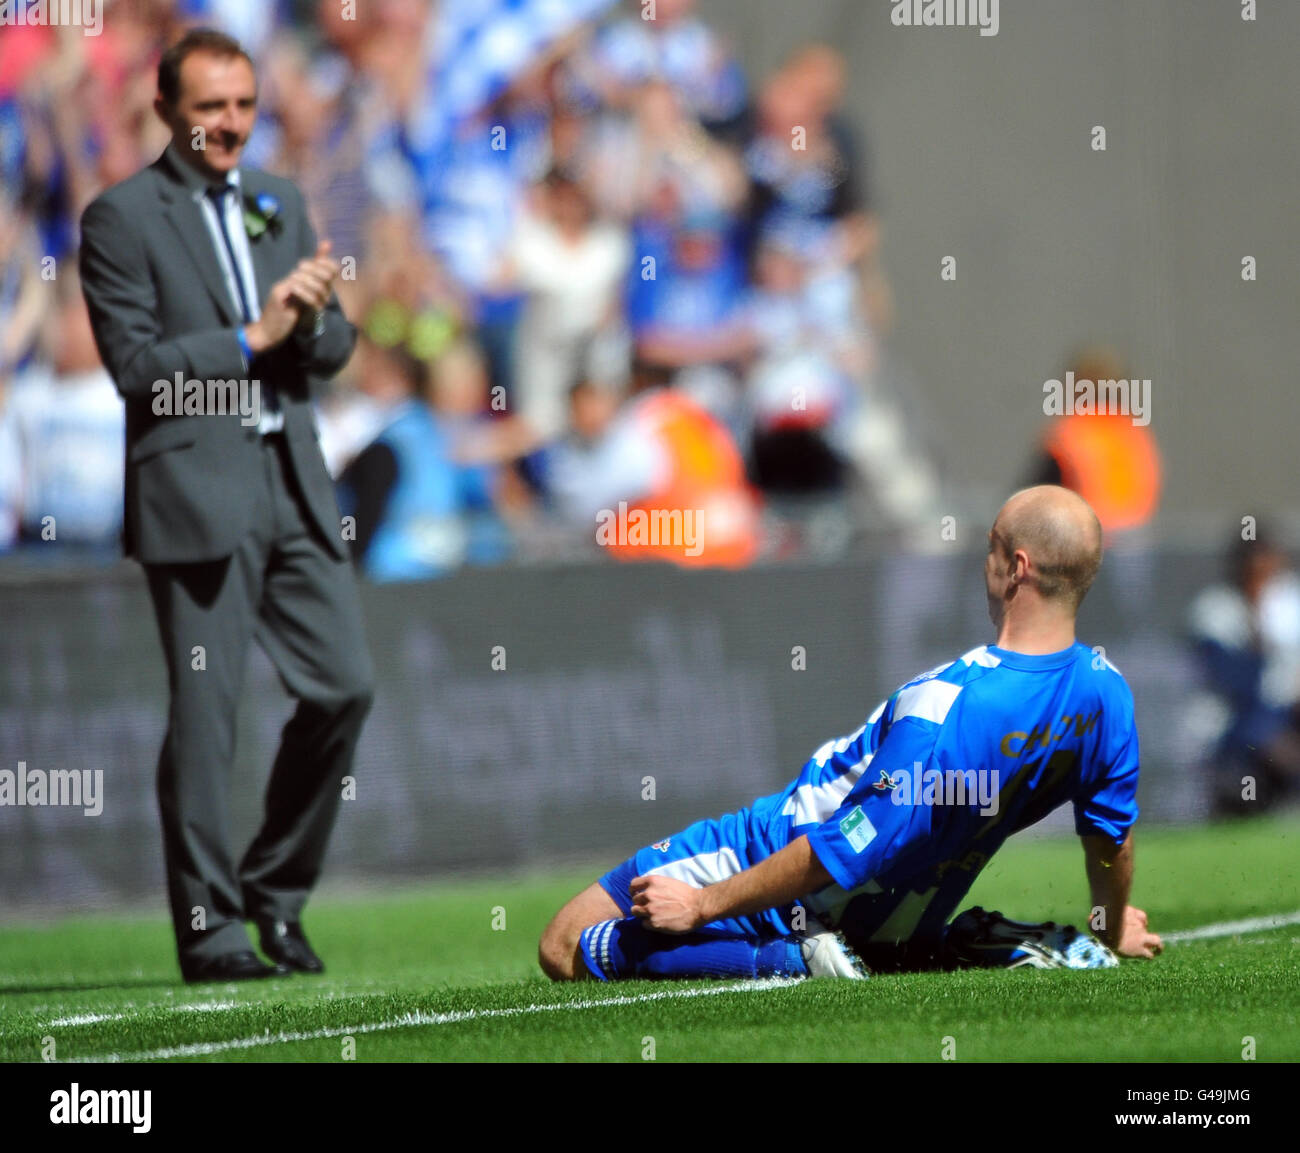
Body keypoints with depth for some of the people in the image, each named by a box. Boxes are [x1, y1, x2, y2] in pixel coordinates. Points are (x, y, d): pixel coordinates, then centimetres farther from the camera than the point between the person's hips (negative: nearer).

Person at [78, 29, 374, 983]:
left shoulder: (281, 206, 16)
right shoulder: (123, 218, -2)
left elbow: (334, 349, 16)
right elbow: (135, 365, -10)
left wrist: (311, 317, -6)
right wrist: (252, 337, -13)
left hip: (293, 479, 6)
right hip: (194, 488, -6)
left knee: (345, 685, 3)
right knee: (205, 710, -5)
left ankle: (276, 889, 19)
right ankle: (210, 926, -1)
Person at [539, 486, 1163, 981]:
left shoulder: (945, 706, -34)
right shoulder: (1103, 690, -14)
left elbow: (841, 854, -27)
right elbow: (1111, 831, 2)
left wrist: (702, 904, -16)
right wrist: (1113, 929, 24)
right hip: (906, 920, 7)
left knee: (566, 948, -1)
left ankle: (787, 959, -14)